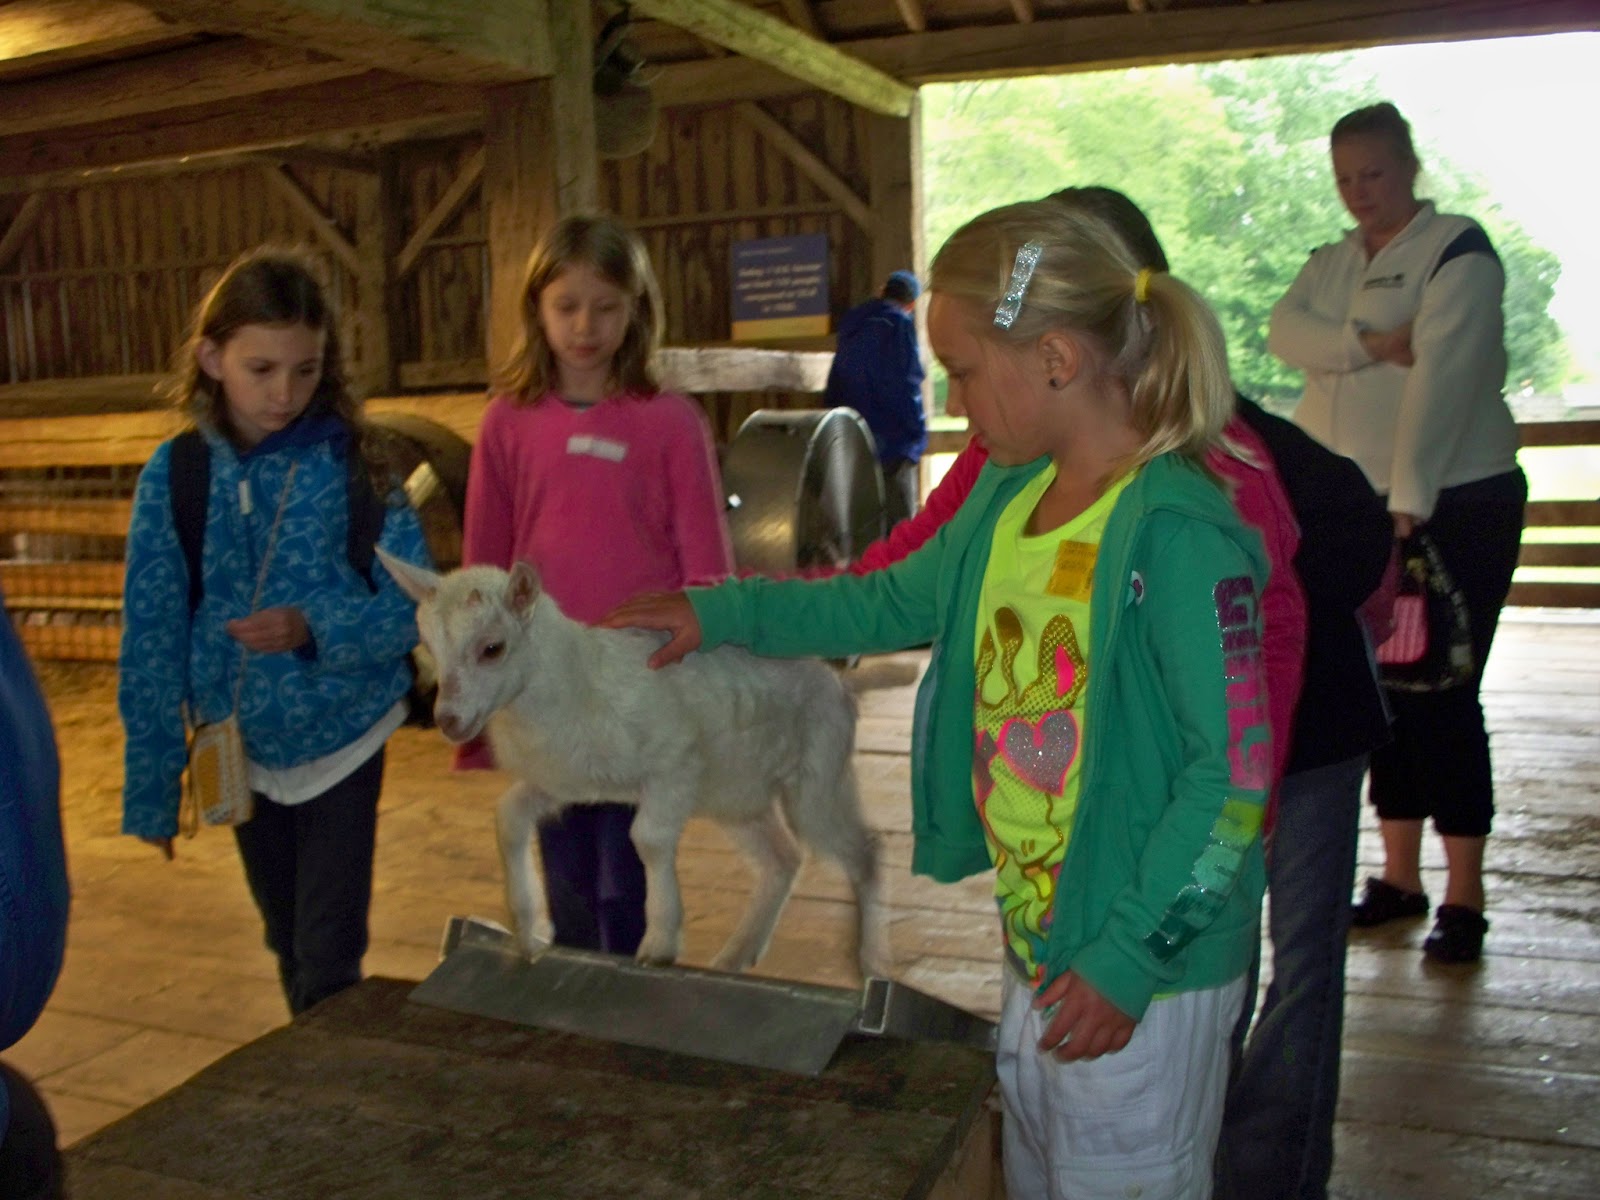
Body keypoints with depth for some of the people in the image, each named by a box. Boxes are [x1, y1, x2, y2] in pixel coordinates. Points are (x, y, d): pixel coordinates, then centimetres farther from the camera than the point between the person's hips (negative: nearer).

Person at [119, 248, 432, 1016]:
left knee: (329, 960, -1)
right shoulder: (174, 474, -8)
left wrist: (313, 629, -30)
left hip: (343, 739, -2)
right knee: (288, 947, 20)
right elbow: (150, 637, -5)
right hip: (241, 750, 3)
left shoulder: (354, 464, -12)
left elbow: (414, 604, -13)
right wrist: (152, 785, -4)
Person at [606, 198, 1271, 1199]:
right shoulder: (1010, 496, 3)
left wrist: (1129, 959, -20)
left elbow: (1236, 771, -22)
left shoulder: (1179, 533, -23)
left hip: (1142, 975, -8)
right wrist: (720, 613, 19)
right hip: (1035, 945, 8)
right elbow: (897, 601, 18)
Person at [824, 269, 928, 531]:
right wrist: (917, 433, -6)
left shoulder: (851, 325, 15)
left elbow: (832, 391, 20)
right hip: (892, 445, -8)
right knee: (897, 528, -6)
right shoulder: (899, 324, -9)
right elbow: (905, 387, -15)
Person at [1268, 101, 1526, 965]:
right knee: (1380, 690, 9)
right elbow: (1286, 328, -6)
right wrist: (1372, 342, -22)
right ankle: (1399, 877, 20)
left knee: (1443, 692, -6)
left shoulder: (1457, 250, -8)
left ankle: (1464, 899, 4)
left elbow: (1443, 375, -21)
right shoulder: (1332, 265, 14)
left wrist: (1407, 502, -31)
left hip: (1454, 505, -6)